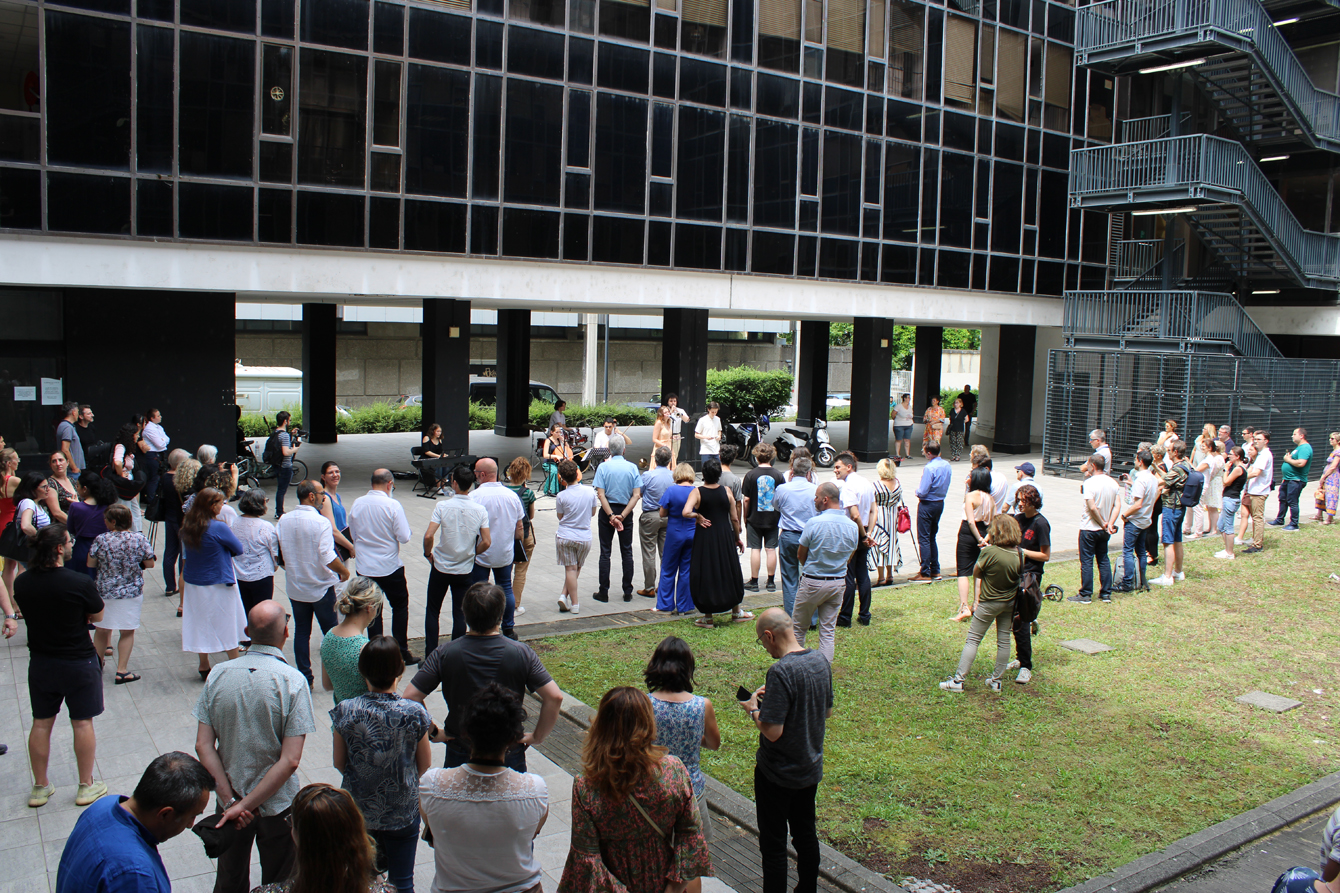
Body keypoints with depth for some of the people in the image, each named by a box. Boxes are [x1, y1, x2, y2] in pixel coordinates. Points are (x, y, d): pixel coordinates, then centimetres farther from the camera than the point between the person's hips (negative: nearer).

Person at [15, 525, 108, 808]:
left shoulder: (22, 582, -6)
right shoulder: (79, 583, -22)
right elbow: (97, 616, -7)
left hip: (40, 662, 5)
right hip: (79, 662, -4)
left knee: (41, 723, 15)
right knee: (82, 723, 8)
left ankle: (40, 787, 26)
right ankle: (86, 786, 18)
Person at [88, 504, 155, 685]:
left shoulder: (101, 540, -11)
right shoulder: (139, 539, -10)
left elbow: (90, 563, -3)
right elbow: (149, 564, -4)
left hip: (104, 591, 1)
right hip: (131, 592, -1)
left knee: (102, 629, 16)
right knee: (127, 631, 8)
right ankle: (122, 671, 6)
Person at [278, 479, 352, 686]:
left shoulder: (284, 520, -3)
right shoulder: (320, 522, -21)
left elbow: (280, 551, 7)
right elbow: (328, 558, -25)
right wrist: (344, 571, -8)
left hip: (294, 587, 5)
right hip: (320, 586, -5)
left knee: (301, 631, 13)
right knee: (330, 633, 10)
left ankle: (304, 677, 17)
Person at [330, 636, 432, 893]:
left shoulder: (345, 711, -17)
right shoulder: (414, 713, -20)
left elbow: (338, 763, -4)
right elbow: (424, 765, -7)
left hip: (358, 808, 1)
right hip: (403, 812, -1)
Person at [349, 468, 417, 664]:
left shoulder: (357, 504, -2)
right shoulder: (393, 505, -16)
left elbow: (353, 535, 9)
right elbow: (404, 537, -15)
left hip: (364, 567, 4)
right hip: (390, 566, -4)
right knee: (400, 606, 11)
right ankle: (402, 651, 12)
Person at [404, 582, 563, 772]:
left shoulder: (444, 654, -13)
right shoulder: (521, 653, -14)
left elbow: (410, 697, -13)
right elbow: (555, 697, -17)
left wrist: (433, 732, -1)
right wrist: (537, 737, -5)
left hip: (459, 754, 1)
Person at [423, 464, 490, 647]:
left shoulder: (443, 506, -14)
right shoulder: (480, 510, -7)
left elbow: (428, 536, -20)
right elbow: (486, 542, -8)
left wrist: (428, 553, -1)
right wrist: (471, 554, 9)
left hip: (441, 567, -1)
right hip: (465, 570, 2)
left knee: (433, 611, 14)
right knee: (460, 614, 10)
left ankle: (430, 656, 16)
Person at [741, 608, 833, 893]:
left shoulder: (781, 671, -27)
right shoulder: (821, 661, -3)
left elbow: (773, 731, -28)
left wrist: (753, 709, -10)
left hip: (777, 773, -8)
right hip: (811, 767, 8)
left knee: (773, 845, 7)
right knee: (806, 835, 22)